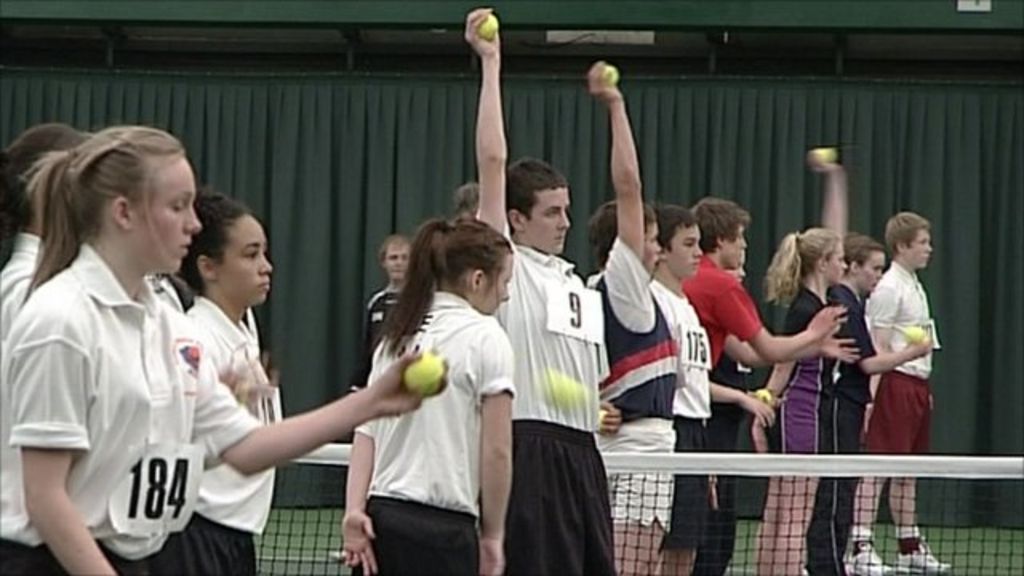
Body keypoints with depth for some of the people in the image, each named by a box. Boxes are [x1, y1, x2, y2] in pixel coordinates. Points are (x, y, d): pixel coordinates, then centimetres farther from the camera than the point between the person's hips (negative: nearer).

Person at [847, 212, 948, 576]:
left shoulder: (915, 287, 17)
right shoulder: (888, 288, -11)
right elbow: (880, 349, -15)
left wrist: (924, 390, 20)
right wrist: (876, 395, -21)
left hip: (917, 386, 9)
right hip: (896, 384, -9)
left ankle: (910, 547, 20)